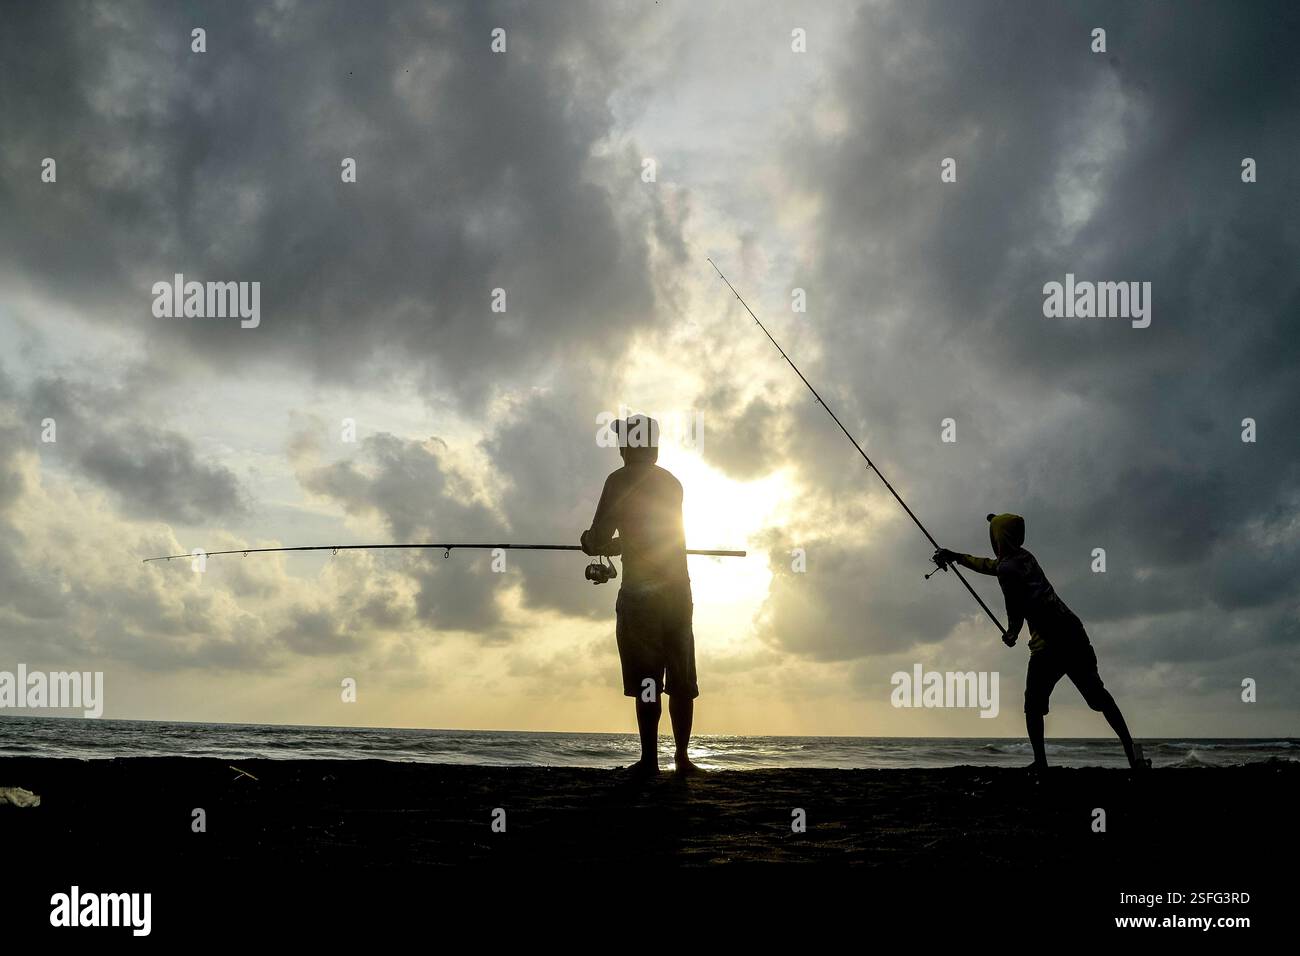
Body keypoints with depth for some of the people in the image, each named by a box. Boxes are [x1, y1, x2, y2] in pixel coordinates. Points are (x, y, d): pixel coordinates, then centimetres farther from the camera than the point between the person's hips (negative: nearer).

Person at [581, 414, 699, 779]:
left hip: (641, 592, -5)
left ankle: (650, 758, -7)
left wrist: (590, 540, 16)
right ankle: (683, 756, 9)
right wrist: (608, 544, 32)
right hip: (678, 590, 6)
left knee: (646, 680, -5)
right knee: (681, 680, 7)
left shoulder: (621, 480, -3)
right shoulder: (672, 483, 16)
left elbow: (598, 541, -7)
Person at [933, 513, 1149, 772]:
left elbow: (1017, 608, -11)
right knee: (1096, 693, 8)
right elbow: (990, 565, 36)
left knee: (1034, 704, 6)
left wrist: (1012, 633, 9)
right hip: (1074, 633, 8)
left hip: (1048, 643, -8)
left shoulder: (1007, 569, -8)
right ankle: (1130, 748, 1)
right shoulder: (1024, 557, 19)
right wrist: (956, 557, 45)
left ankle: (1040, 762, 3)